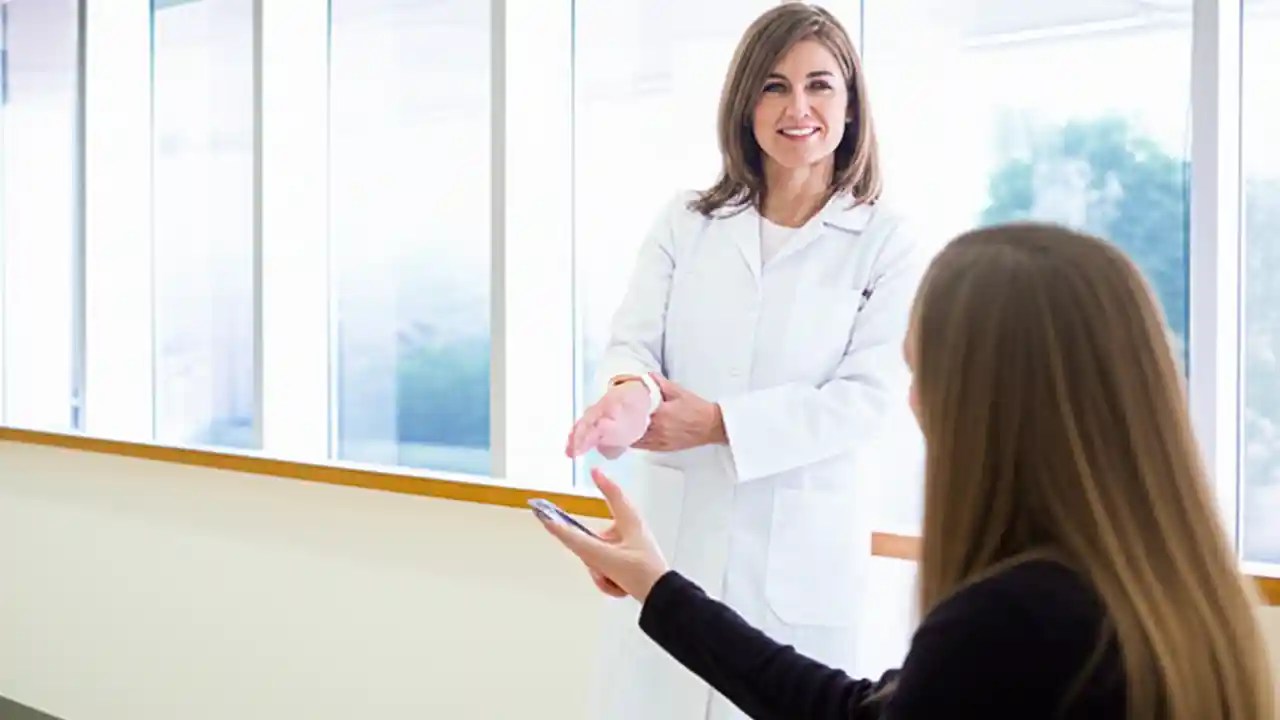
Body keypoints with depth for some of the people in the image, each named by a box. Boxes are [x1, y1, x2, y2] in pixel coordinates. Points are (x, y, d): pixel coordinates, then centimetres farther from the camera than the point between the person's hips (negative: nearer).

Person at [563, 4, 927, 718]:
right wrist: (632, 391, -27)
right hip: (670, 541, 2)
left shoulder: (887, 245, 0)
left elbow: (868, 398, -9)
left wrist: (718, 422, -20)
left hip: (796, 557, -2)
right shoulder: (686, 221, 8)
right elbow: (633, 339, -1)